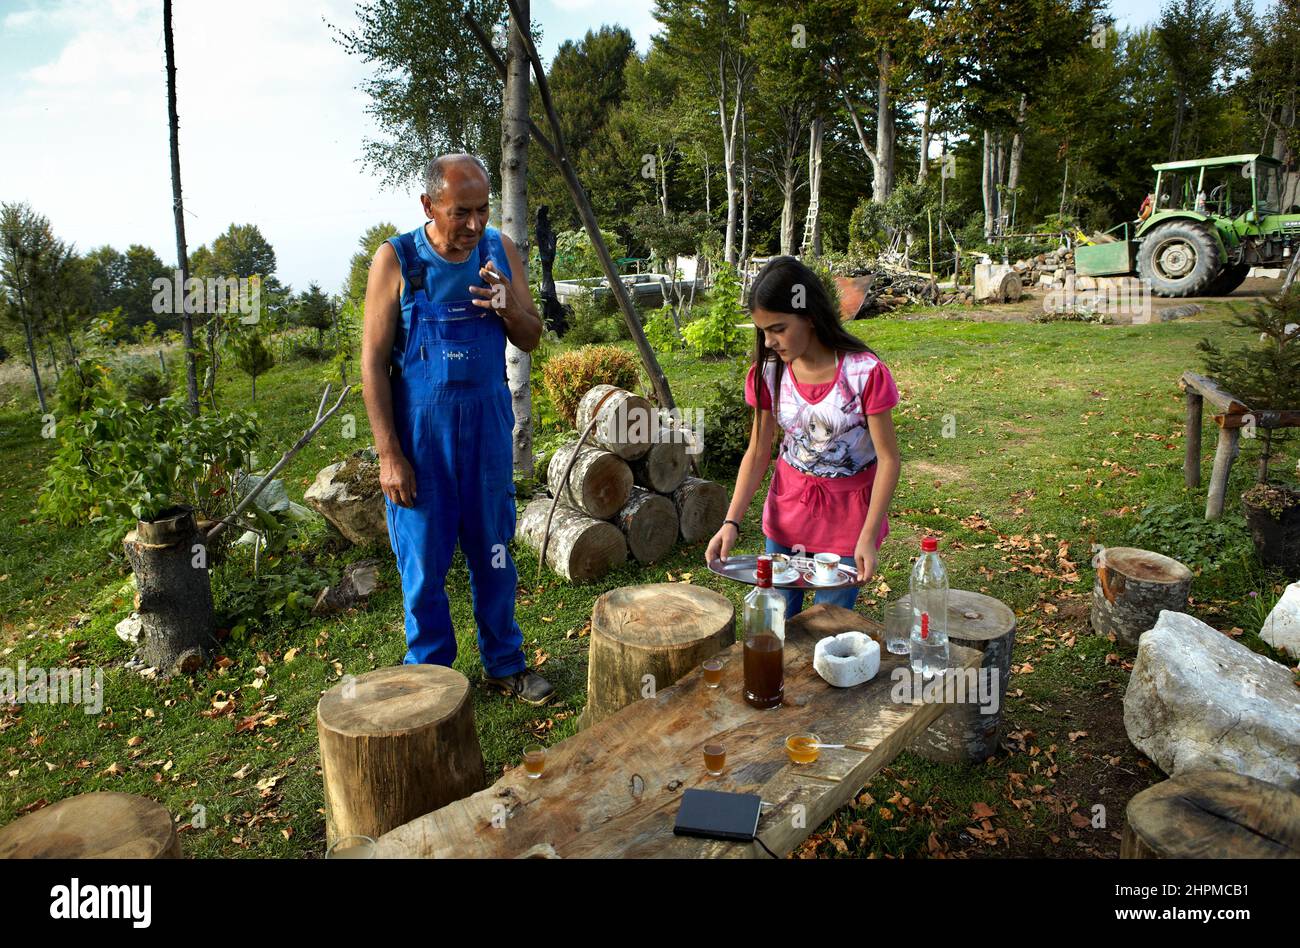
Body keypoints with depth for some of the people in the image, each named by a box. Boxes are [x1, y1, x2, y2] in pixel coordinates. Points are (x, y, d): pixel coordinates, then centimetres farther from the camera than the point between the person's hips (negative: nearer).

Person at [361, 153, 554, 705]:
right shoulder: (396, 259, -9)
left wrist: (508, 308, -16)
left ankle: (505, 664, 30)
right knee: (424, 562, 8)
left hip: (488, 427, 3)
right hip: (420, 434, -3)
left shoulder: (500, 251, 1)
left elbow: (530, 340, 7)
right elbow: (373, 361, -8)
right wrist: (389, 454, -12)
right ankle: (431, 673, 26)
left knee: (494, 553, 14)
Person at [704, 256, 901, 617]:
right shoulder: (769, 372, -9)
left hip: (847, 513, -3)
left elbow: (888, 459, -16)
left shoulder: (864, 372, -21)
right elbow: (758, 453, -3)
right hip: (789, 506, 4)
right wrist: (731, 522, -13)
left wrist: (868, 537, -22)